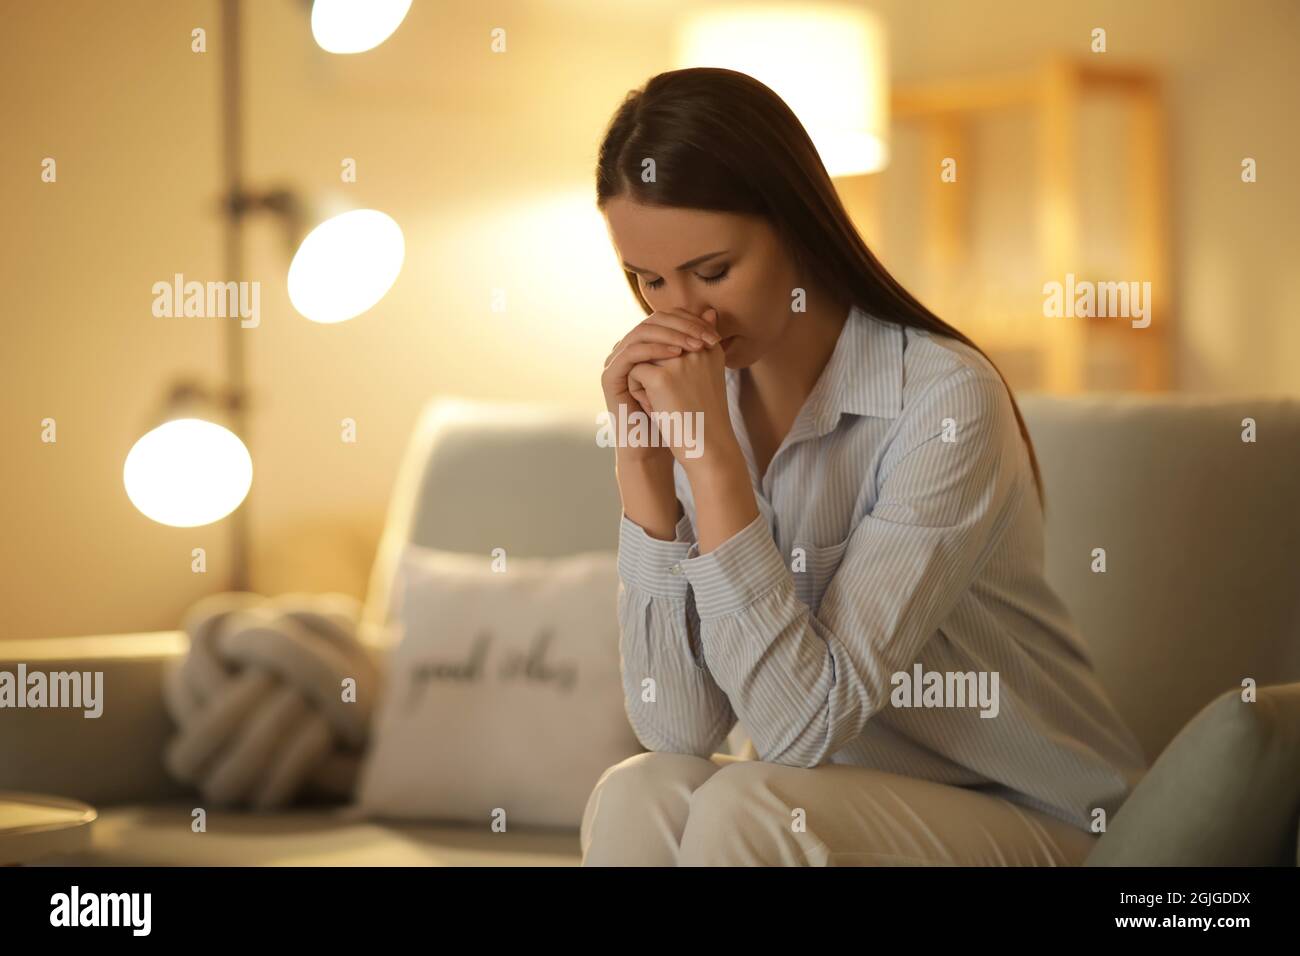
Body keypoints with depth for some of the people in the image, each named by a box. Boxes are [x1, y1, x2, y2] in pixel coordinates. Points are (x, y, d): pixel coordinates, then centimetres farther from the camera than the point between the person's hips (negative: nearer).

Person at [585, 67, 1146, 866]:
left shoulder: (947, 402, -21)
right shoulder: (704, 401, -3)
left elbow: (806, 724, -25)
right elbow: (680, 730, -11)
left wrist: (714, 458, -28)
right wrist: (642, 464, -18)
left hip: (1038, 822, -5)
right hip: (858, 798, 5)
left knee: (742, 814, -28)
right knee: (638, 796, -22)